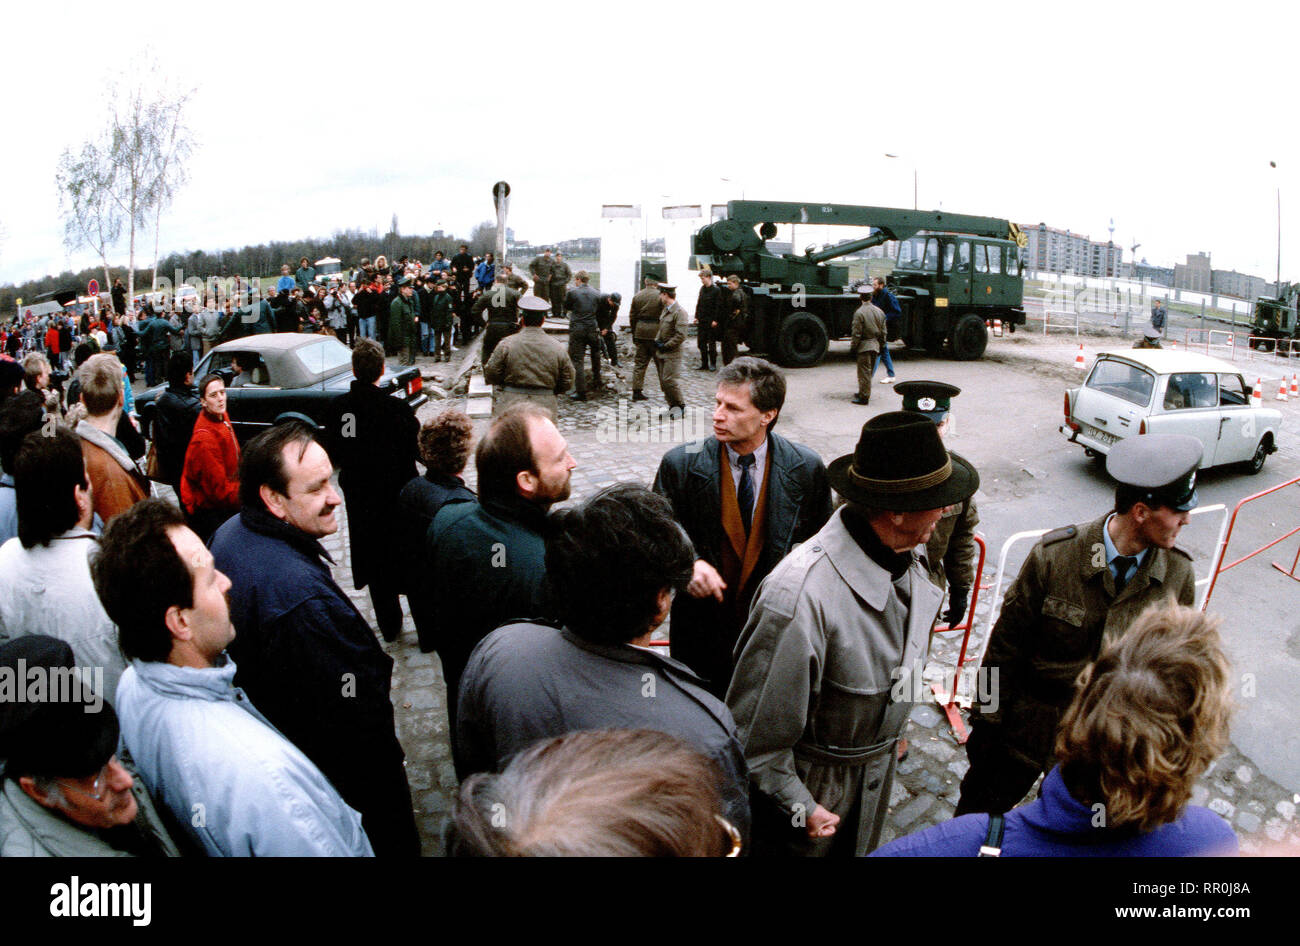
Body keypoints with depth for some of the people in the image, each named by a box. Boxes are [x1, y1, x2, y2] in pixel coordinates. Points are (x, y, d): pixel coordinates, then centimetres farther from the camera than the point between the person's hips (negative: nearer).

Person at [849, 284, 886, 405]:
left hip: (864, 345, -7)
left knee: (864, 372, -3)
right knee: (869, 371, 17)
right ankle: (863, 393, 28)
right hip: (875, 345, 7)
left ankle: (864, 397, -1)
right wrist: (881, 346, 20)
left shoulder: (859, 312, -15)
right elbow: (883, 332, 12)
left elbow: (856, 334, -15)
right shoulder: (879, 312, 7)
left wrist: (852, 348, -8)